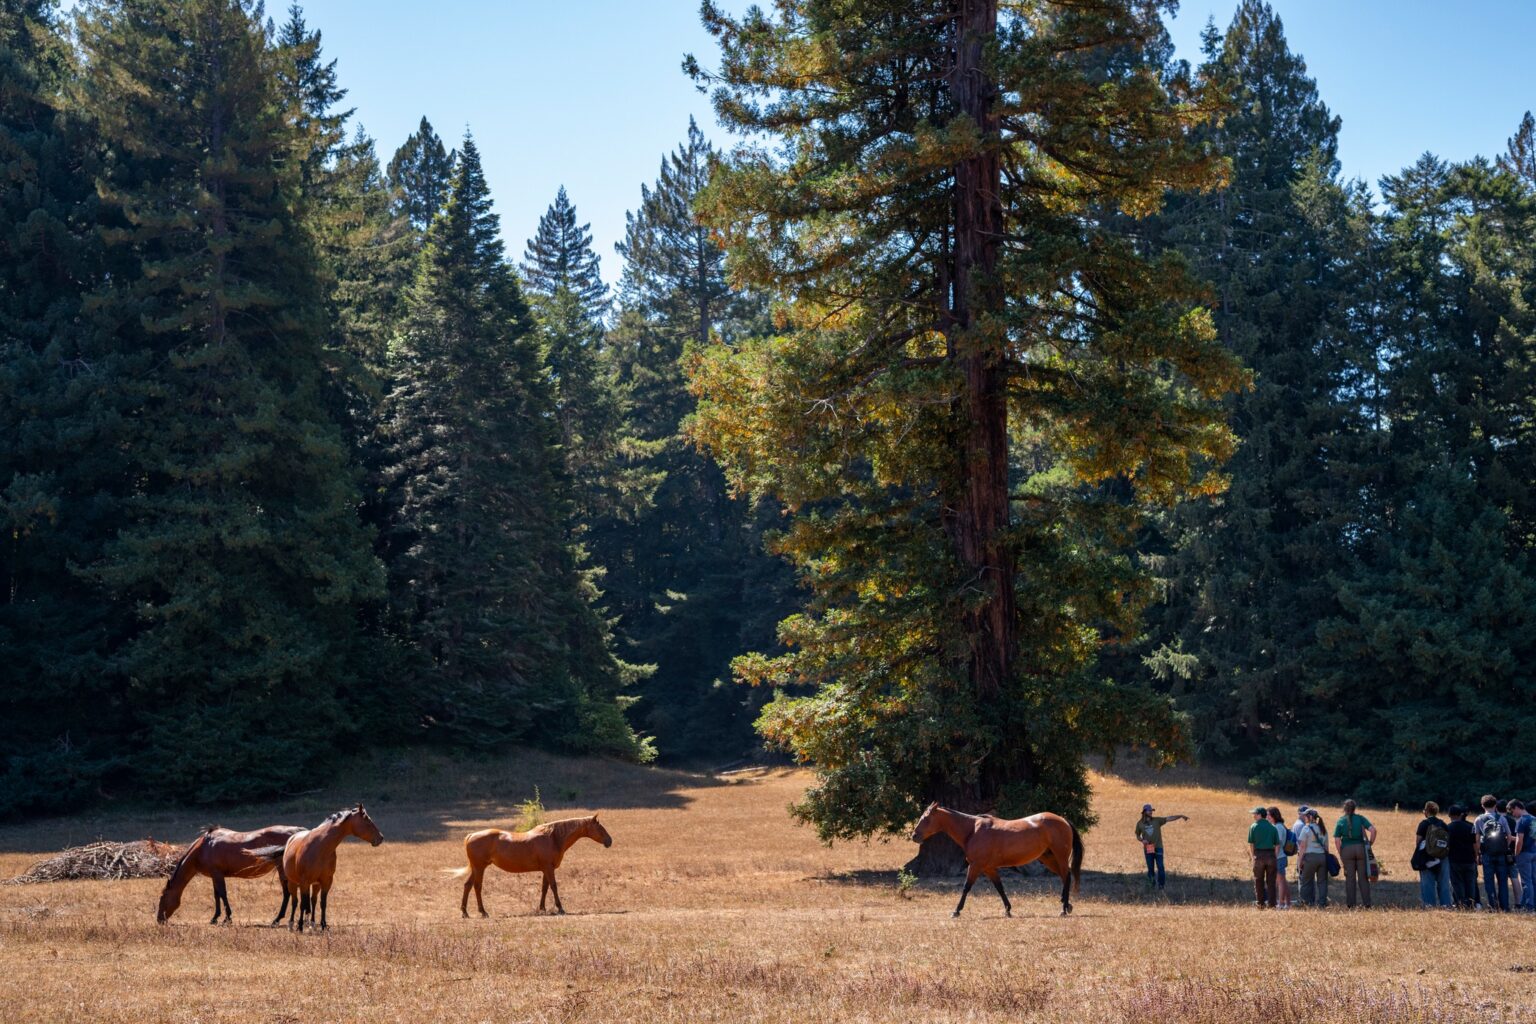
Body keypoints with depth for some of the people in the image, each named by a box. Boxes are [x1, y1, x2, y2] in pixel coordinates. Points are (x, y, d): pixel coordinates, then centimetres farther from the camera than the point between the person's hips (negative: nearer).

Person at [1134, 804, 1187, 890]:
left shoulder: (1157, 820, 2)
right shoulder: (1140, 824, 3)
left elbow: (1169, 818, -7)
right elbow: (1138, 835, 14)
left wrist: (1180, 816, -18)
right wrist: (1142, 840, -8)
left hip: (1158, 848, 0)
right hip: (1148, 849, 0)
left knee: (1160, 867, -8)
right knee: (1150, 868, 2)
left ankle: (1161, 885, -4)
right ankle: (1151, 883, 22)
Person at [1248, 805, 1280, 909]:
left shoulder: (1254, 827, -2)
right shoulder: (1273, 827, 6)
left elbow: (1251, 844, -3)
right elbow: (1277, 844, 2)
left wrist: (1252, 856, 6)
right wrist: (1275, 856, 8)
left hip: (1259, 855, -2)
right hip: (1271, 855, 2)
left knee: (1258, 881, 8)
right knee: (1271, 881, 7)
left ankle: (1260, 903, 8)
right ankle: (1271, 904, 6)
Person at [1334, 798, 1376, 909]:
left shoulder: (1341, 821, 2)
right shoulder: (1361, 818, 3)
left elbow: (1337, 840, -3)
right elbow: (1373, 830, -10)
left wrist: (1340, 855, 5)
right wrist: (1370, 843, 2)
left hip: (1347, 850, 0)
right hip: (1361, 849, 0)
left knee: (1350, 878, 5)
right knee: (1363, 878, 6)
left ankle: (1350, 904, 4)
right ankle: (1367, 904, 3)